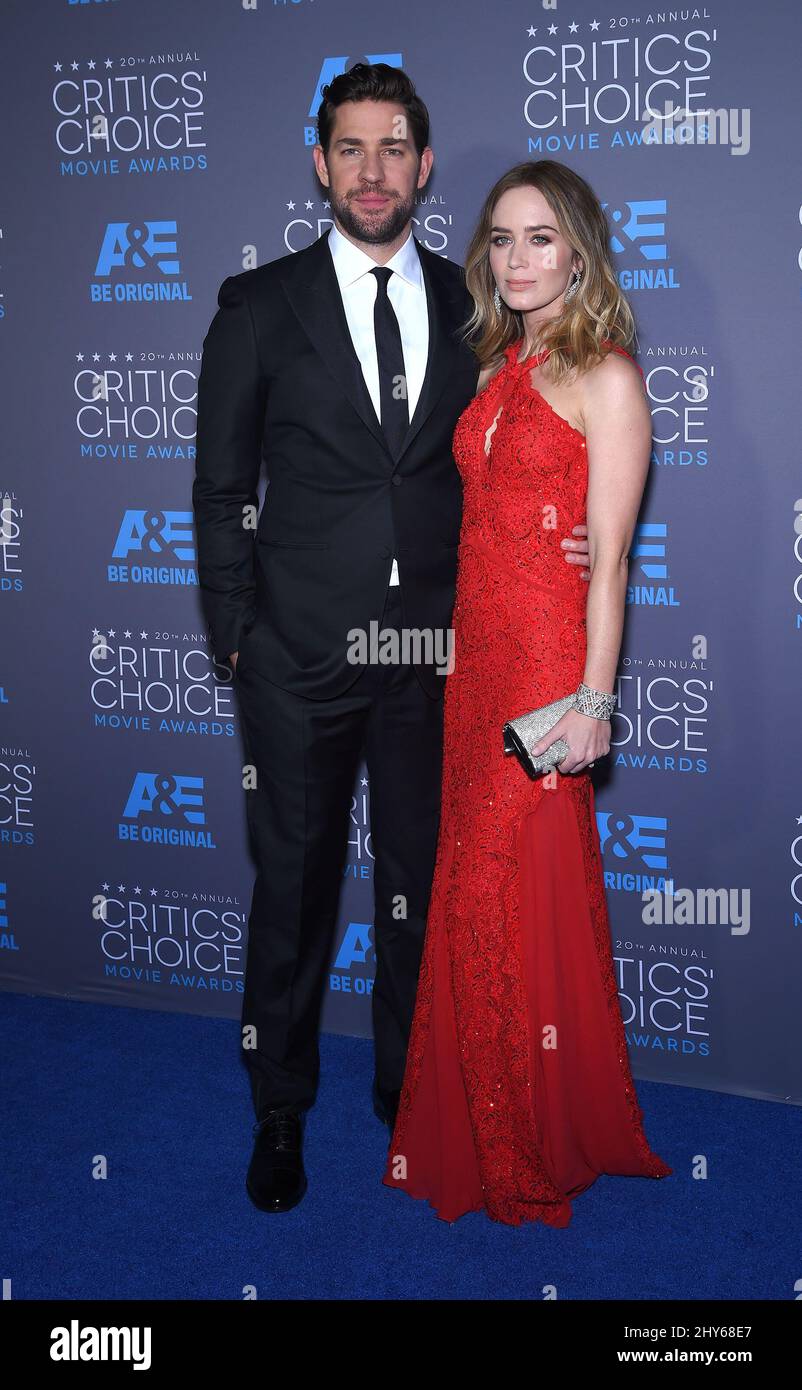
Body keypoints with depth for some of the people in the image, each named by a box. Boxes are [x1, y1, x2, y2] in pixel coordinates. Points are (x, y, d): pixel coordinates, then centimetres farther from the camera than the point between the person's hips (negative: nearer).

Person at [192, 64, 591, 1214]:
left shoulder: (468, 305, 6)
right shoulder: (259, 306, 0)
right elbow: (221, 487, 2)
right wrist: (236, 634, -2)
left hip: (435, 645, 2)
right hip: (300, 649, -2)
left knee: (421, 876, 14)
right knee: (295, 883, 9)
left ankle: (408, 1079, 34)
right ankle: (281, 1107, 27)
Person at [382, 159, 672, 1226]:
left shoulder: (606, 378, -7)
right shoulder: (502, 366, 14)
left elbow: (609, 558, -12)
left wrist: (592, 698, -16)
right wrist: (458, 646, 9)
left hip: (549, 659, -7)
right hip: (477, 655, 7)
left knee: (525, 894, 0)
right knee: (472, 888, 11)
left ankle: (546, 1143, 20)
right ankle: (479, 1131, 27)